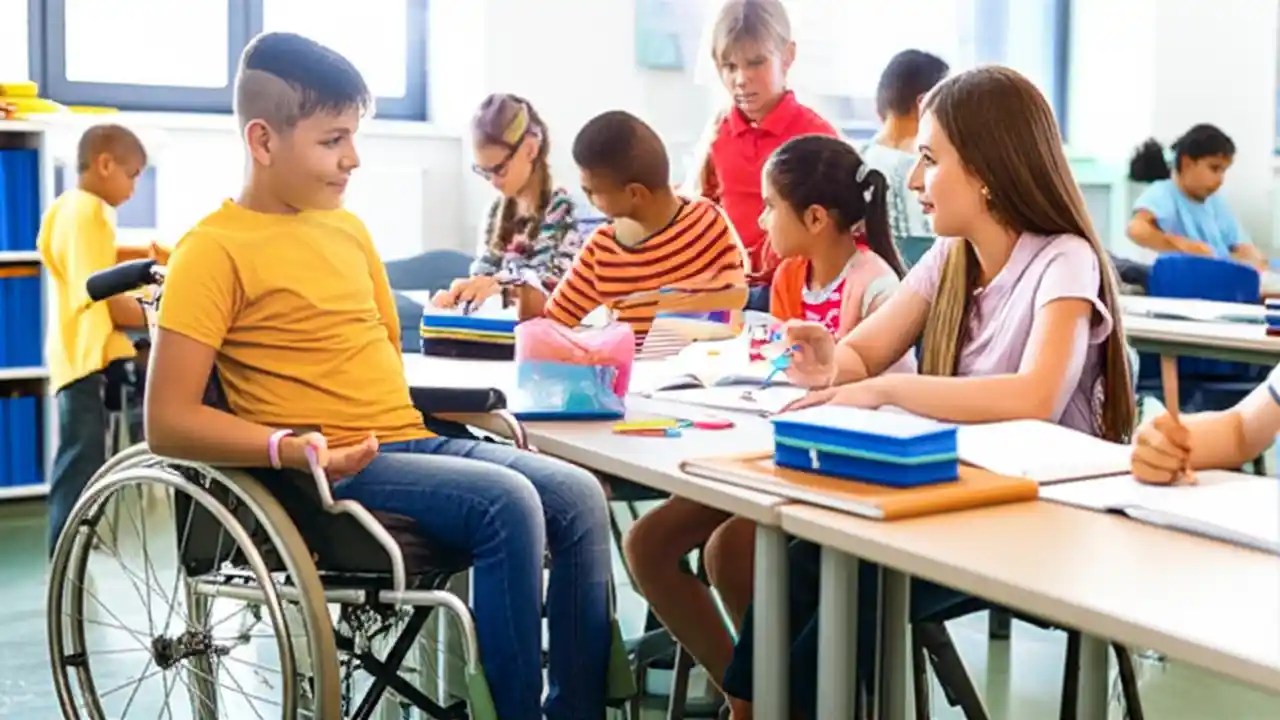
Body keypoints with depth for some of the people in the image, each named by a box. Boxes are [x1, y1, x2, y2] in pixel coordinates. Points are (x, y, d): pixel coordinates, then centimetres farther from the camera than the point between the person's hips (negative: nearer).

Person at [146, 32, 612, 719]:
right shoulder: (215, 250, -8)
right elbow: (168, 422, -13)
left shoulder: (348, 228, 14)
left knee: (578, 495, -9)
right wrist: (287, 448, -25)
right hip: (331, 469, -7)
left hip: (411, 438, 8)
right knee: (506, 501, -27)